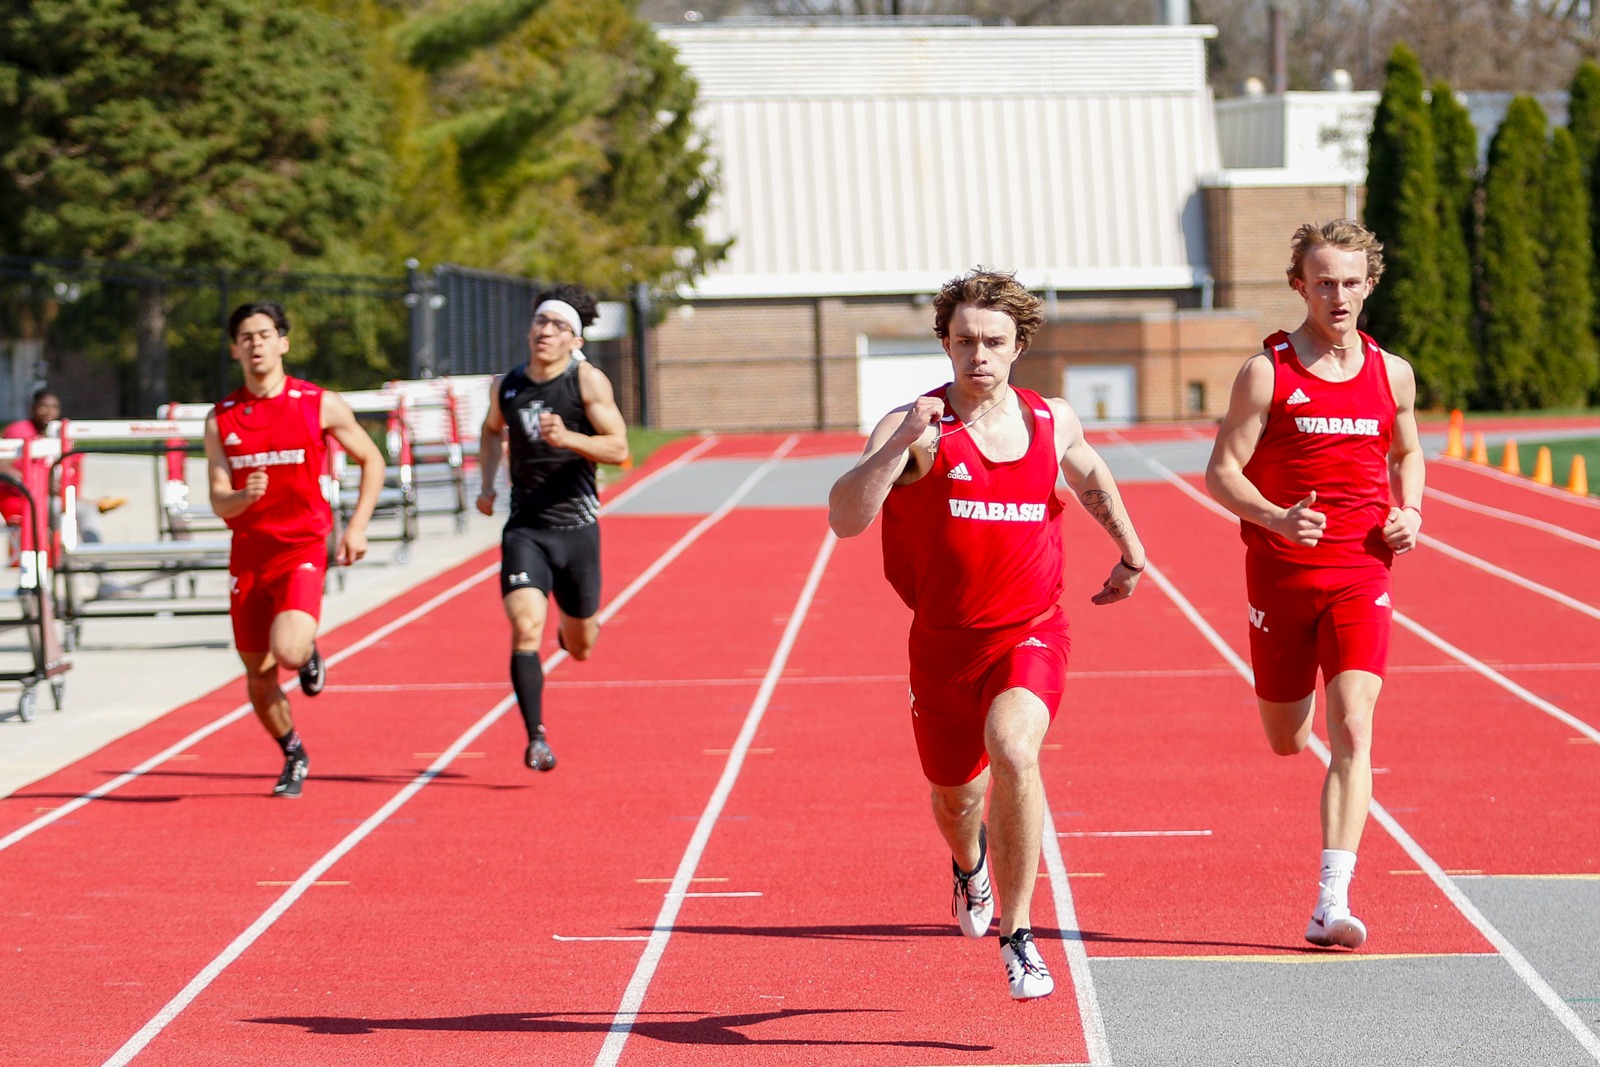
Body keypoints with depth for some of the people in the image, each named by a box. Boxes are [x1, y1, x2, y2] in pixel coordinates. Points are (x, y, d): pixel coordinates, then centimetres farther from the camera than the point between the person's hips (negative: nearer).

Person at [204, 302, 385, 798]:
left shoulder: (320, 405, -4)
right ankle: (293, 755, 34)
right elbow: (219, 502, -2)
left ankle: (309, 655, 13)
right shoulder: (221, 420, 2)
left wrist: (357, 525, -3)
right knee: (258, 675, 7)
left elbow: (372, 461, 7)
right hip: (248, 554, 3)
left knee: (288, 650, -26)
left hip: (302, 551, -3)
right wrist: (243, 498, -25)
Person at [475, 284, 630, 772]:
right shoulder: (506, 387, 4)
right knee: (526, 630, -20)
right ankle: (536, 739, -15)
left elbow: (618, 448, -13)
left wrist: (569, 438, -29)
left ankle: (576, 628, 51)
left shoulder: (588, 381, -7)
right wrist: (487, 484, 13)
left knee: (580, 648, 13)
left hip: (576, 526, -1)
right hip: (525, 527, 1)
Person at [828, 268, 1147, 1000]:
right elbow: (844, 519, -26)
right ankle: (970, 861, 58)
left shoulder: (1052, 422, 0)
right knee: (955, 794, 18)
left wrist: (1130, 556, 29)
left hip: (1031, 632, 0)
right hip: (943, 640, 0)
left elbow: (1091, 479, 25)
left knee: (1013, 752, -28)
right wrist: (902, 443, -36)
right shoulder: (916, 427, -12)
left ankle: (1018, 933, -16)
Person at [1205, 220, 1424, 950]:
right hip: (1281, 571, -1)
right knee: (1285, 740, 13)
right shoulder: (1266, 373, -6)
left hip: (1361, 574, 1)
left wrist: (1409, 513, 2)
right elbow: (1222, 471, -6)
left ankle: (1332, 904, -19)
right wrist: (1276, 519, -24)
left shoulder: (1391, 374, 5)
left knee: (1352, 733, -15)